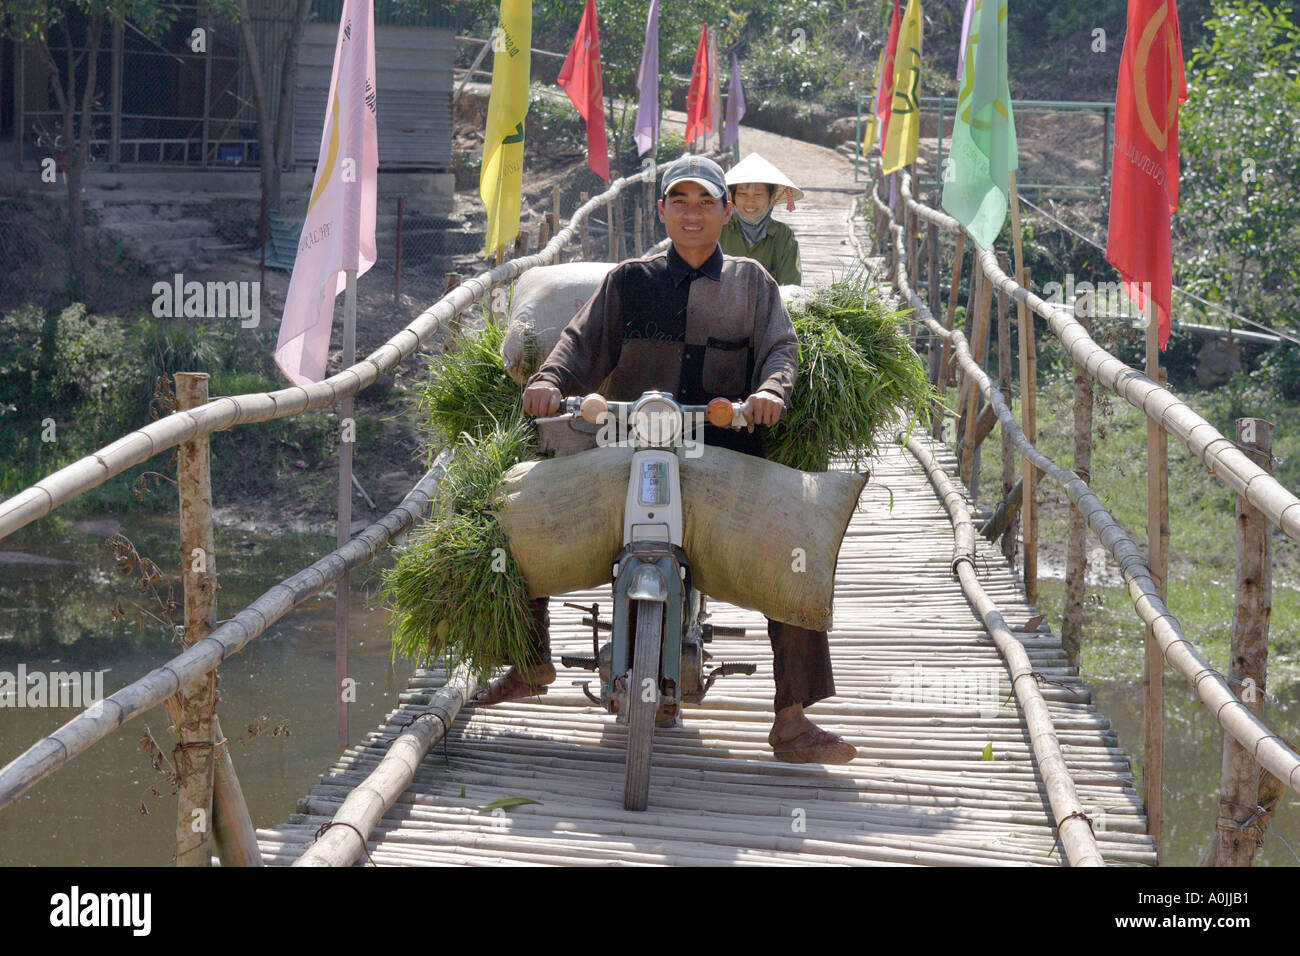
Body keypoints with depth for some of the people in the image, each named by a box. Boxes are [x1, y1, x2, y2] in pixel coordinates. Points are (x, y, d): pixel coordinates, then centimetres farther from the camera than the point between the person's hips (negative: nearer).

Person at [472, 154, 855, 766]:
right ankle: (532, 664, 11)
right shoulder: (629, 281, 14)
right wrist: (549, 381, -19)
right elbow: (584, 343, 3)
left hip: (725, 450, -1)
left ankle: (793, 723, -16)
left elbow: (780, 348, 1)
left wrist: (771, 391, -22)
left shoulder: (750, 283, 14)